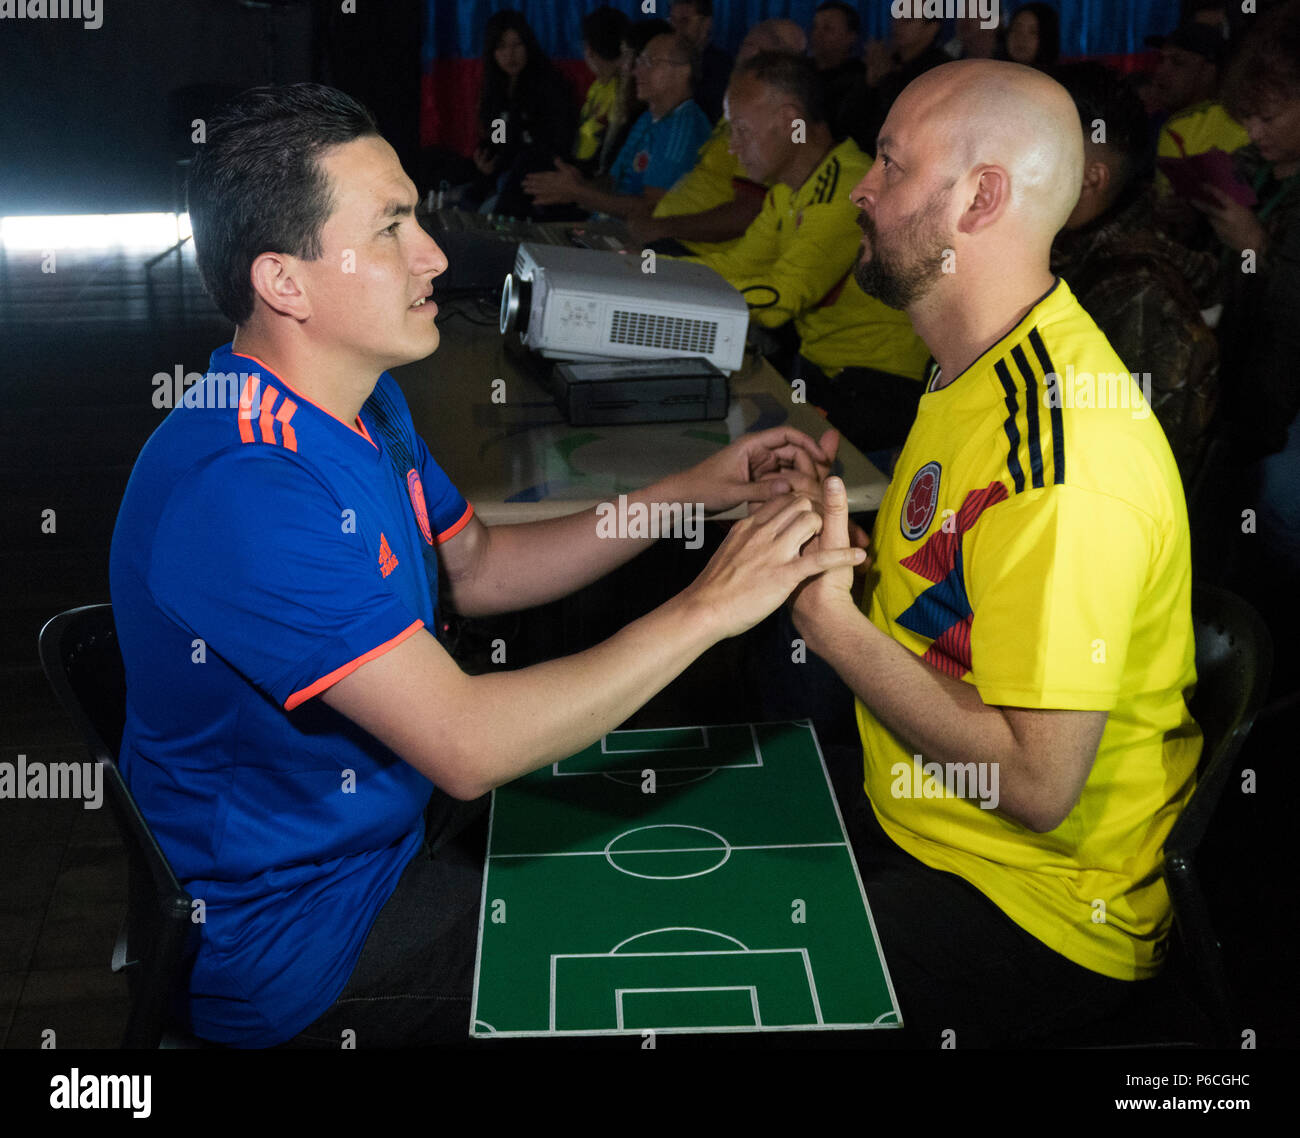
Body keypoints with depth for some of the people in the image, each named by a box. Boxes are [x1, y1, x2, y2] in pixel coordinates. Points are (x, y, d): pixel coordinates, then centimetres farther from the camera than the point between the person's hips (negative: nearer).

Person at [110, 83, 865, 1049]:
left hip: (389, 815, 9)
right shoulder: (239, 491, -33)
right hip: (294, 935, -9)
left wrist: (689, 493, 0)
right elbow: (466, 744, -34)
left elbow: (476, 570, 10)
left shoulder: (364, 404, 0)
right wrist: (706, 608, -28)